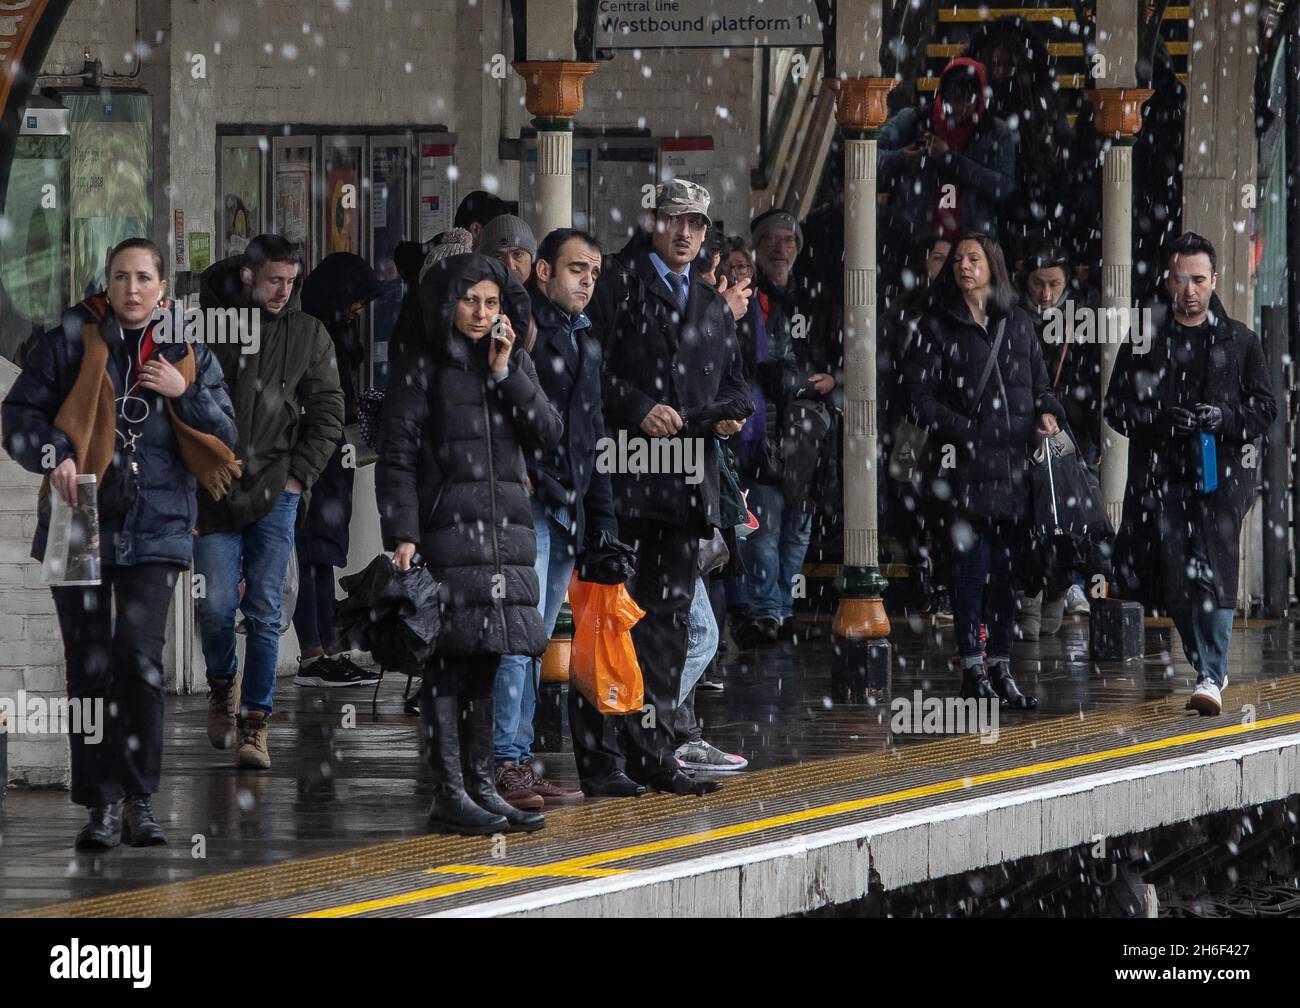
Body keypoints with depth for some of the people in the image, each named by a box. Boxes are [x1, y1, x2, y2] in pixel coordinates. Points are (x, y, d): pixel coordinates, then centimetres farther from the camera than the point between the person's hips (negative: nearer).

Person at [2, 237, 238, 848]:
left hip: (156, 528, 0)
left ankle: (139, 798, -5)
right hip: (81, 523, 0)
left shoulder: (189, 355, 9)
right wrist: (53, 455, -17)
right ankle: (102, 803, 8)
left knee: (140, 657, -13)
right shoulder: (71, 343, 3)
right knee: (89, 665, 1)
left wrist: (186, 393, -7)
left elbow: (225, 436, 10)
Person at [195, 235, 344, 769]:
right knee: (216, 605, -4)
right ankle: (221, 686, 26)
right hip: (214, 493, -1)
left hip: (275, 491, 1)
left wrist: (298, 475, 0)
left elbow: (328, 411, 9)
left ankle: (254, 724, 3)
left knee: (265, 613, -2)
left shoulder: (308, 335, 6)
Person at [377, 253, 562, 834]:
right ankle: (449, 794, -7)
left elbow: (548, 433, 4)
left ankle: (480, 787, 14)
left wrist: (506, 372, -4)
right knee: (447, 664, -7)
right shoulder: (425, 367, -1)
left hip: (506, 528, 5)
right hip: (448, 528, -5)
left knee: (485, 662, 9)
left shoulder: (515, 363, 15)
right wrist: (402, 534, -13)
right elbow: (397, 454, -5)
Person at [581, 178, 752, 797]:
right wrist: (639, 409, -17)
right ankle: (599, 758, -6)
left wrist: (727, 415, 2)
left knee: (668, 618, 9)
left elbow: (733, 386, 24)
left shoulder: (713, 307, 21)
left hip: (686, 484, 6)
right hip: (620, 476, -6)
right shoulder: (616, 283, 1)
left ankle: (652, 754, 14)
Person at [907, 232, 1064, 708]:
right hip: (966, 465, -4)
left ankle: (1001, 668, 10)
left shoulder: (1017, 323, 14)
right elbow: (921, 396, -2)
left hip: (1014, 464, 4)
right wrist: (965, 432, -13)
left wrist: (1046, 413, 0)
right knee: (971, 566, -7)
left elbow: (1039, 382, 21)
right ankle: (973, 667, -2)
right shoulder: (938, 326, 3)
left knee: (1006, 568, 5)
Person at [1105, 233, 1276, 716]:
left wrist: (1224, 418, -12)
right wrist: (1161, 420, -11)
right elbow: (1116, 406, 7)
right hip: (1160, 475, 2)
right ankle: (1211, 668, 20)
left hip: (1221, 475, -2)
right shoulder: (1144, 340, 9)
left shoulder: (1239, 341, 8)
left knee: (1212, 573, -15)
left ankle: (1211, 677, -18)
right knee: (1173, 577, 2)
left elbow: (1265, 406, 8)